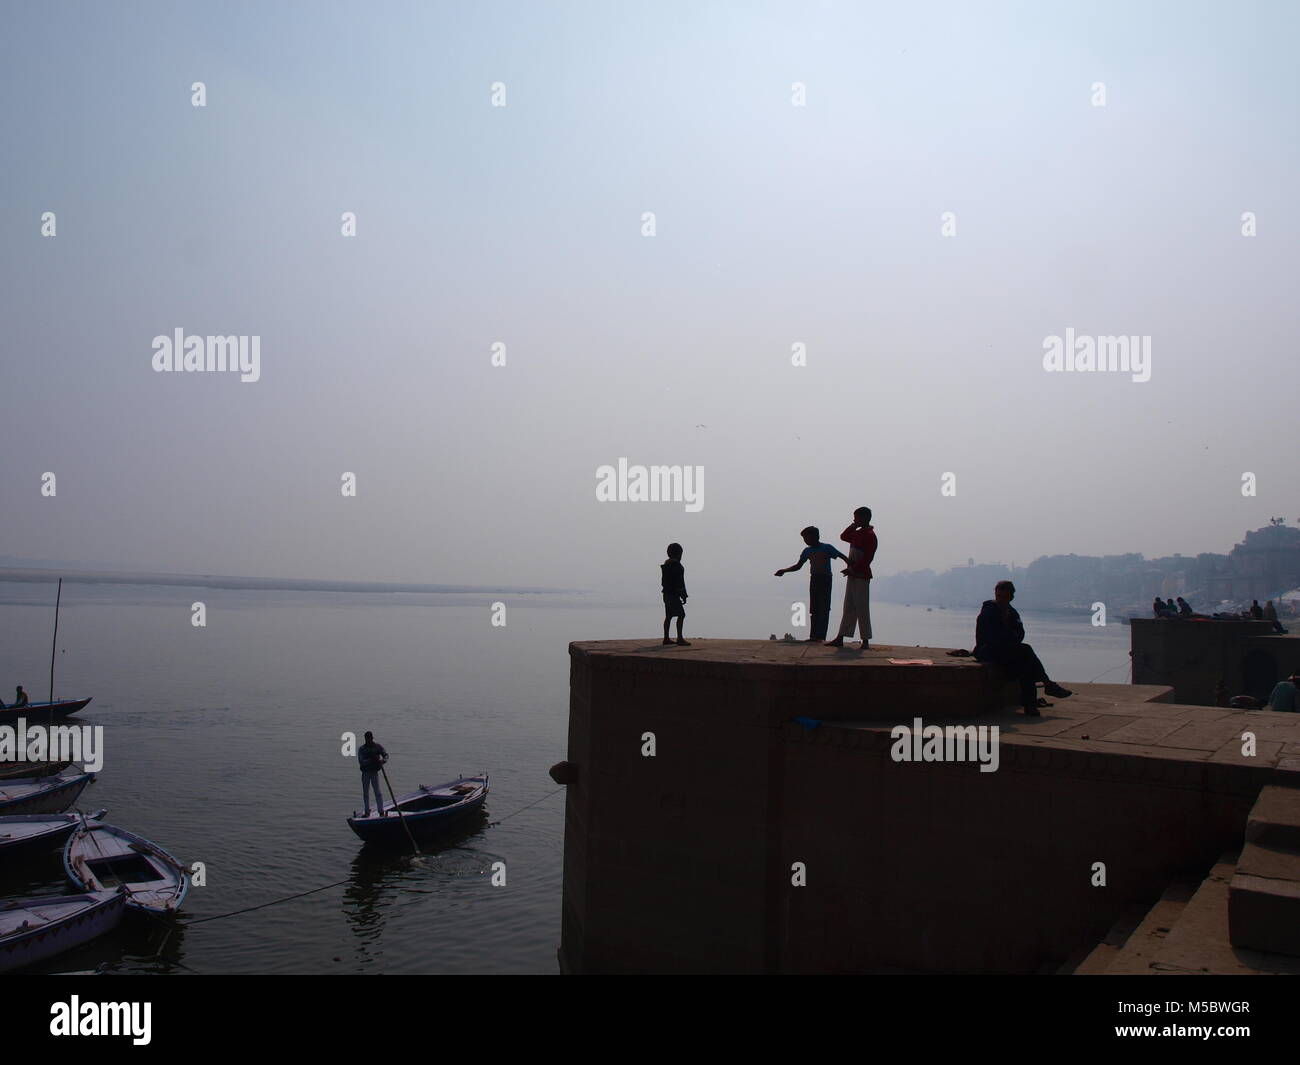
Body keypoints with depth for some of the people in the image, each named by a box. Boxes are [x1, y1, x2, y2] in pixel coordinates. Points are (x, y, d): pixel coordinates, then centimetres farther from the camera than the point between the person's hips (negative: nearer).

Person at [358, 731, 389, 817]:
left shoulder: (377, 747, 0)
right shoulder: (361, 749, -3)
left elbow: (386, 754, 1)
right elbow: (361, 761, -15)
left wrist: (382, 760, -21)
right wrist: (371, 760, -28)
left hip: (374, 772, -1)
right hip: (365, 772, 1)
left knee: (377, 792, -6)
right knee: (365, 793, 9)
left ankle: (381, 812, -3)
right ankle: (367, 812, 19)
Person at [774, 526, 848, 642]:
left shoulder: (827, 548, -3)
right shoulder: (807, 551, 11)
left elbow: (843, 557, -5)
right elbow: (798, 566, 18)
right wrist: (784, 571, 6)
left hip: (825, 580, -5)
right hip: (814, 579, 5)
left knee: (823, 608, -10)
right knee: (814, 609, 3)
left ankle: (820, 636, -14)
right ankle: (814, 635, 4)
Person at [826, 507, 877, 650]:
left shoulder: (870, 535, -12)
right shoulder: (857, 534, 14)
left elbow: (867, 558, -19)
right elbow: (844, 536, 28)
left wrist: (852, 569, -21)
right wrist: (854, 526, 13)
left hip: (862, 575, -9)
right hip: (853, 575, 9)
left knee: (862, 609, -5)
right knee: (848, 608, 8)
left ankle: (865, 641, 1)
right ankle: (840, 639, 10)